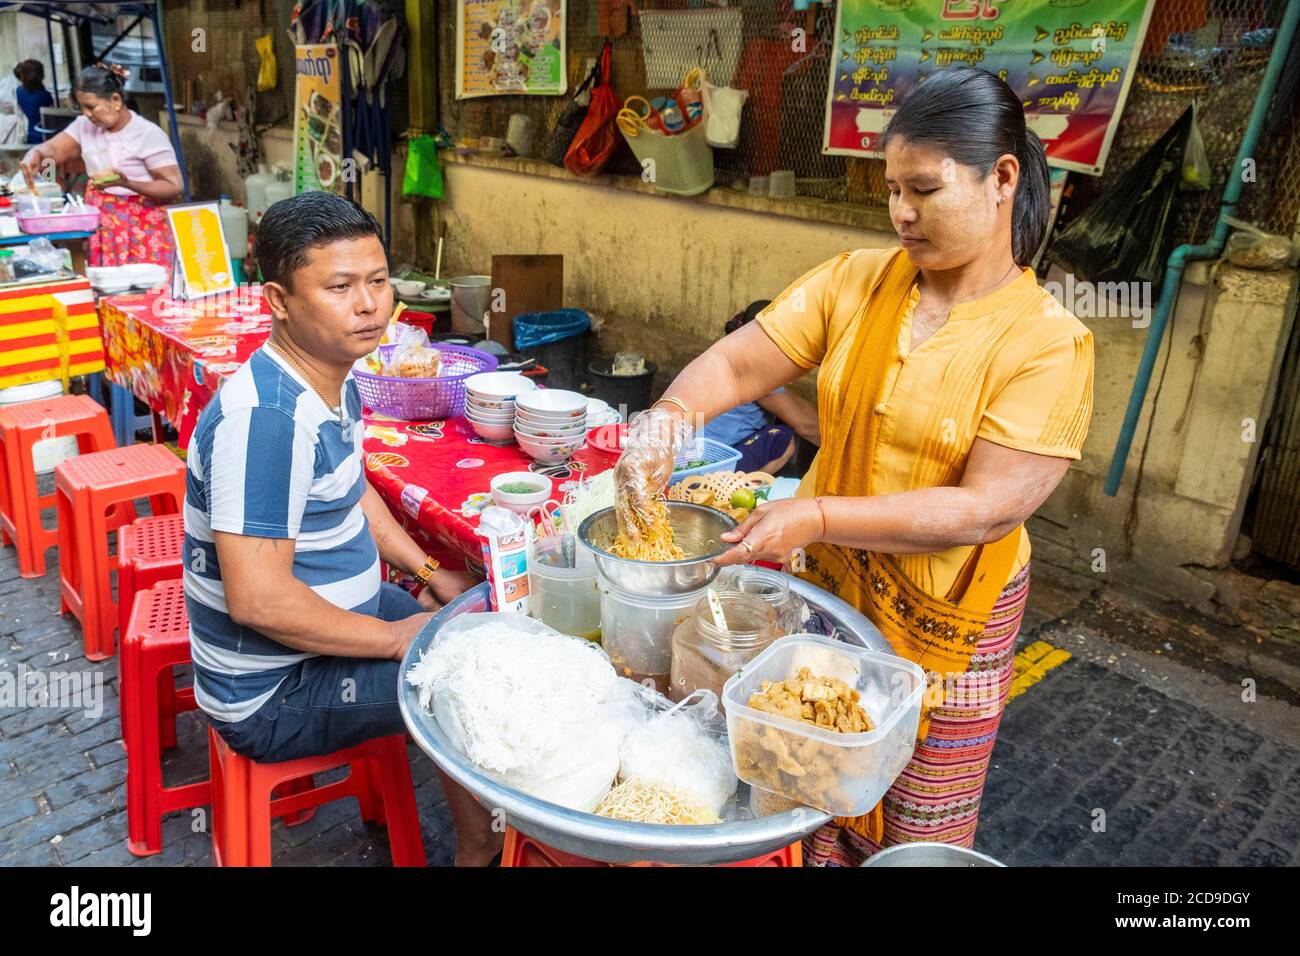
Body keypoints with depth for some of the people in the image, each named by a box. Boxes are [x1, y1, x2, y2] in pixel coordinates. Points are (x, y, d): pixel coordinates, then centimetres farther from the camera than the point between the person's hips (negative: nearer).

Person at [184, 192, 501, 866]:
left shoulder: (335, 373, -1)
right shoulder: (266, 417, -32)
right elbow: (259, 600, -34)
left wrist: (427, 570, 6)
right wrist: (398, 639, -22)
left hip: (336, 611, 9)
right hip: (272, 693, -9)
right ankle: (480, 848, 17)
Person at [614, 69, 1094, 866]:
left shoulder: (1048, 342, -16)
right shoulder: (857, 281, -4)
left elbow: (987, 508, -22)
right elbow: (737, 361, -7)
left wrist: (817, 516, -29)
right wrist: (669, 416, -29)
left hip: (941, 622, -3)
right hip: (824, 586, 3)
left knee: (916, 833, 17)